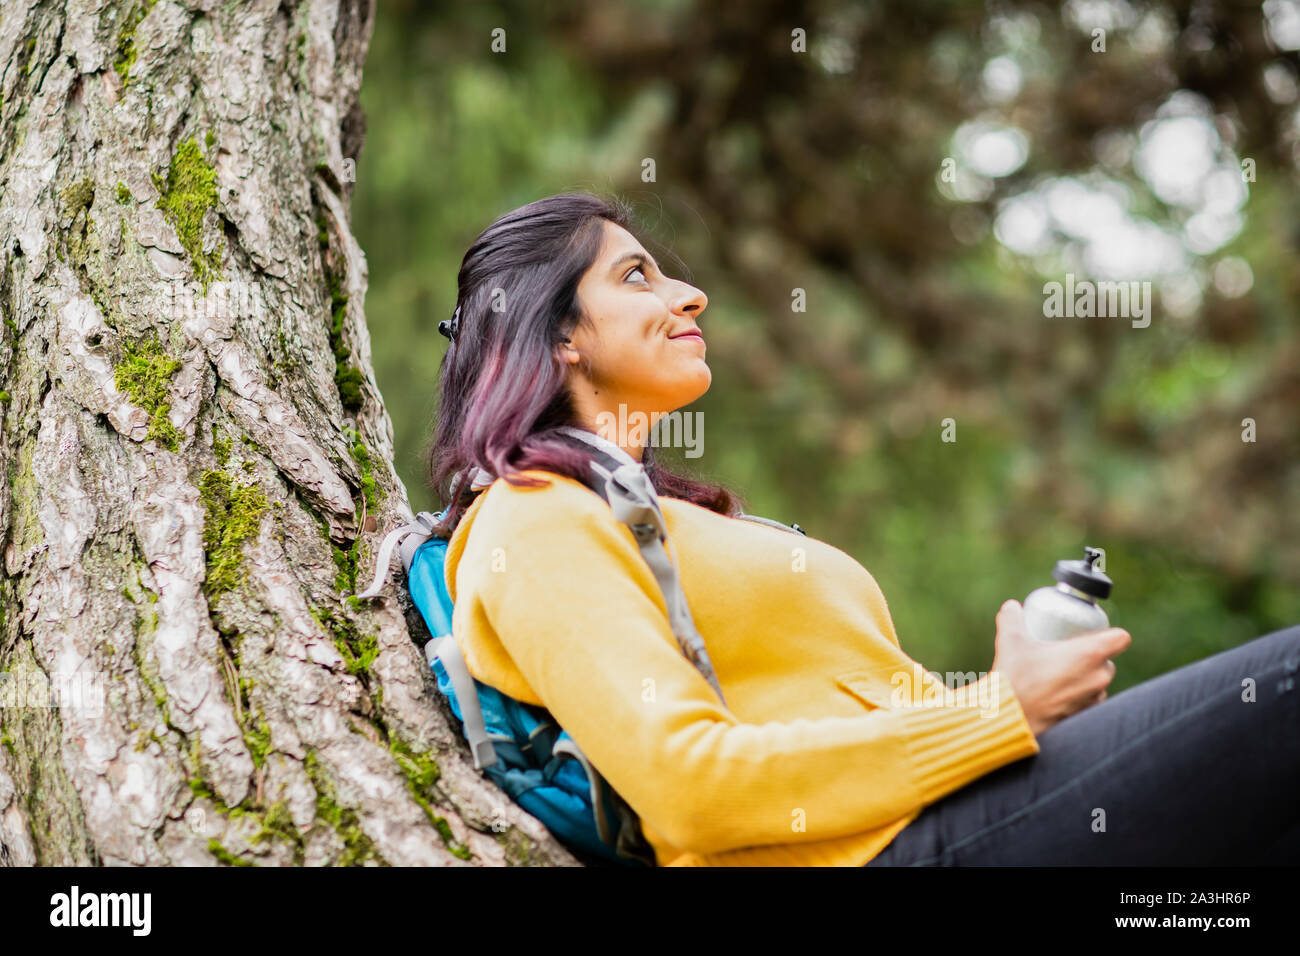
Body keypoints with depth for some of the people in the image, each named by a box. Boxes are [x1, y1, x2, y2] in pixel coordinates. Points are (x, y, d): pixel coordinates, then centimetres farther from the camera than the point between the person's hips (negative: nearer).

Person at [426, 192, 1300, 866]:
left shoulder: (670, 512, 28)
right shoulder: (533, 528, -1)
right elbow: (689, 785, -15)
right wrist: (1004, 713, -11)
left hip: (947, 806, 9)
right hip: (888, 843, -9)